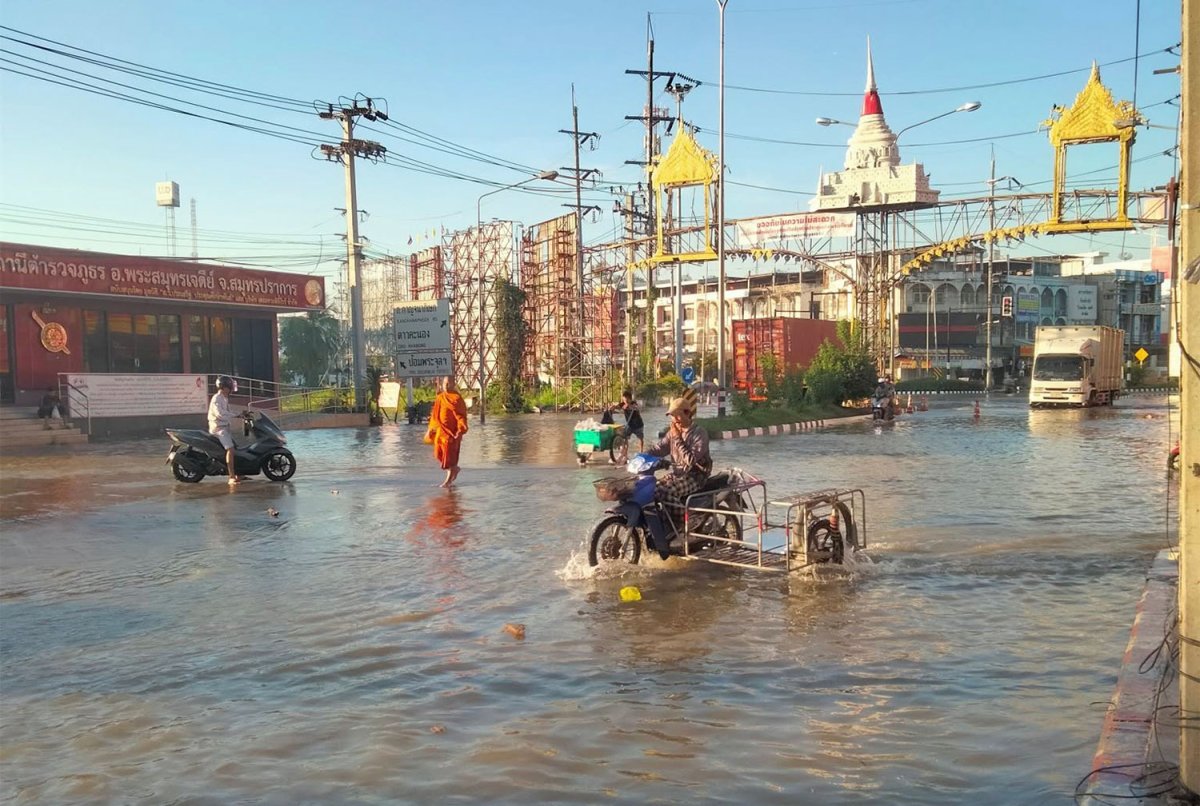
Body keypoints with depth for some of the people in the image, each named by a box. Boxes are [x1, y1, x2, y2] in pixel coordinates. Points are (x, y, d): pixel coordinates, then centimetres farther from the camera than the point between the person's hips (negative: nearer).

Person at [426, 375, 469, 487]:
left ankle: (449, 480, 8)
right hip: (440, 431, 6)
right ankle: (454, 469, 33)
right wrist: (431, 429, 14)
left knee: (450, 455, -2)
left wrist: (460, 430, -24)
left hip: (452, 431, -6)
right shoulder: (439, 398, 8)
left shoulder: (457, 398, -10)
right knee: (439, 454, 10)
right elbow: (435, 415, 15)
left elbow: (461, 416, -14)